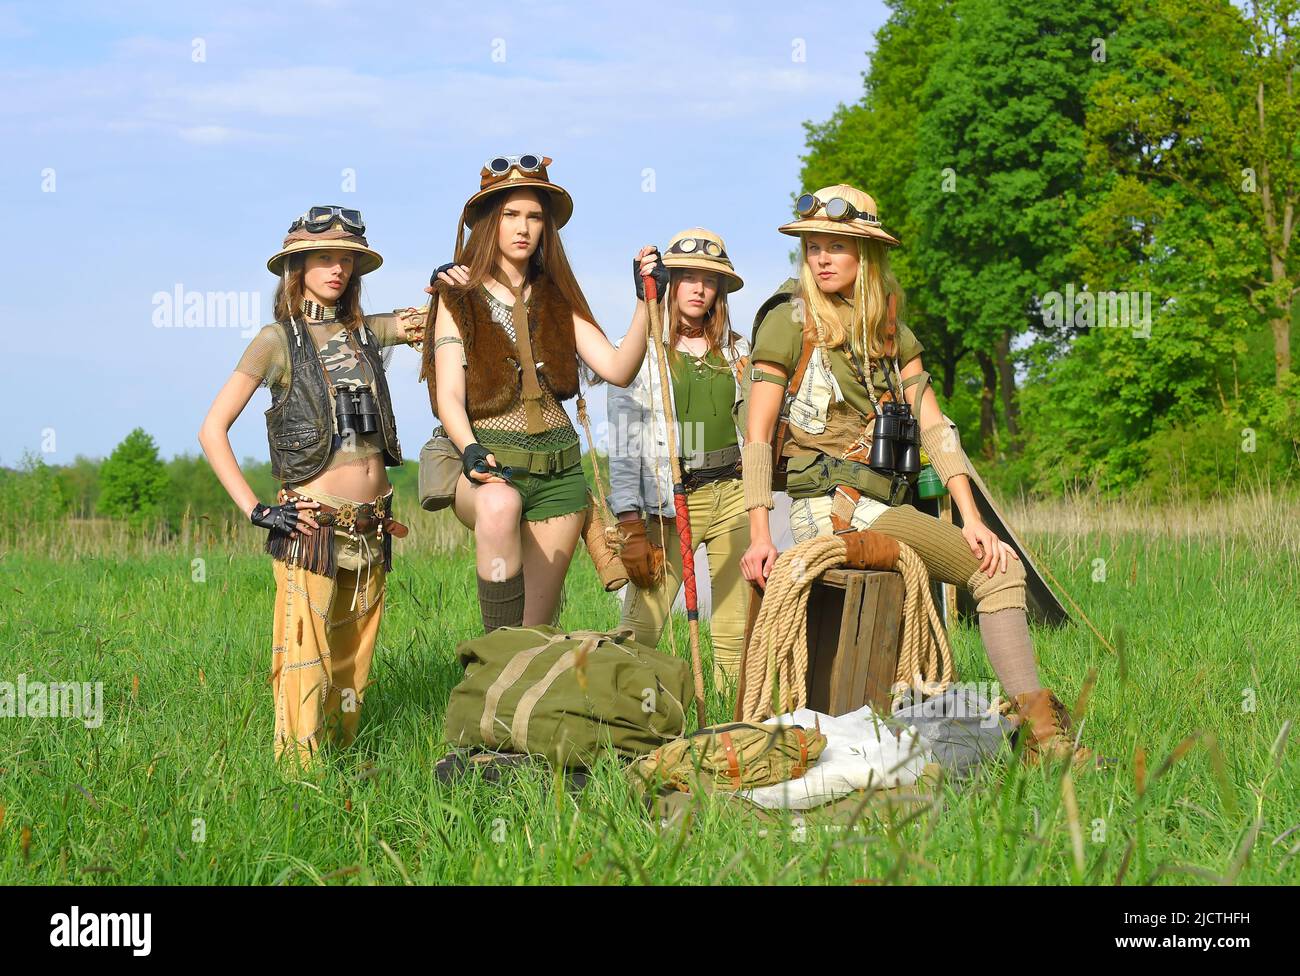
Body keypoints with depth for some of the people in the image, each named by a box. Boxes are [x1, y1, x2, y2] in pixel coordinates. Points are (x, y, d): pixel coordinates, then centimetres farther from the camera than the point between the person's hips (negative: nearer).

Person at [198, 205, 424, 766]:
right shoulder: (278, 341, -2)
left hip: (372, 532, 5)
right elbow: (212, 430, -4)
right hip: (312, 528, -5)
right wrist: (255, 510, -11)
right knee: (306, 665, -7)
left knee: (352, 668, 11)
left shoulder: (365, 333, 12)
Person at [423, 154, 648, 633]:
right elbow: (448, 396, -5)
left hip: (557, 467, 4)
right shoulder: (459, 298, 5)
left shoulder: (557, 300, 15)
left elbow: (617, 369, 3)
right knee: (500, 504, -40)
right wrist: (471, 451, -25)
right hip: (488, 463, -4)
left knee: (539, 626, 1)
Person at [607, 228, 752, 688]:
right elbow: (623, 446, -4)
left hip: (733, 494, 4)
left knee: (737, 633, 3)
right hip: (670, 500, -3)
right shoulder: (641, 352, 0)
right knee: (640, 630, -11)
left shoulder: (735, 350, 12)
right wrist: (632, 529, -11)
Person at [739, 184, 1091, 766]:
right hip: (831, 505, -7)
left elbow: (934, 425, 7)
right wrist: (759, 534, -14)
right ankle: (1039, 726, -15)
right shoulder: (791, 319, -2)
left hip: (881, 508, 7)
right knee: (999, 567, -14)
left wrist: (971, 518, -4)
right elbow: (758, 433, -6)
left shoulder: (890, 331, 16)